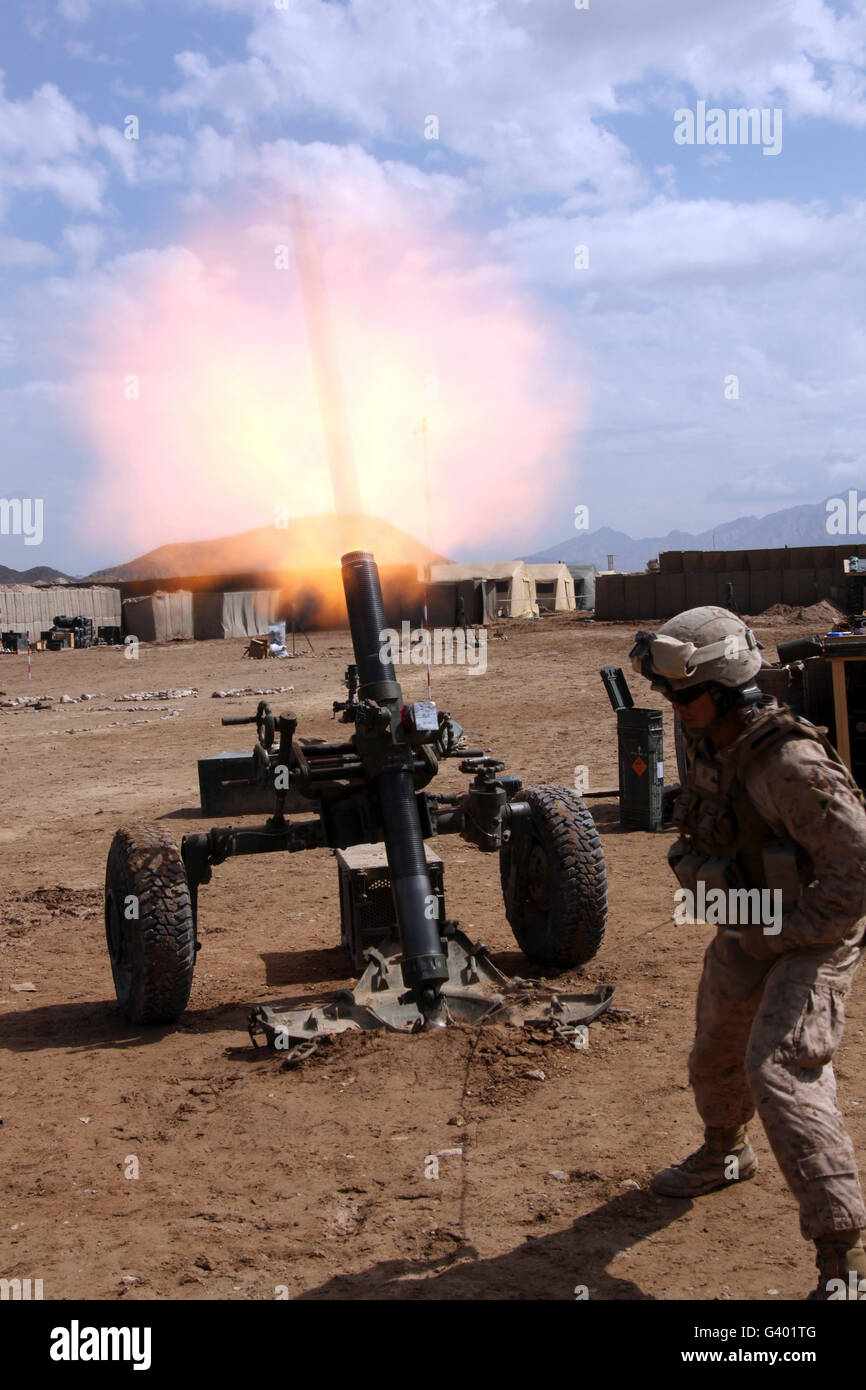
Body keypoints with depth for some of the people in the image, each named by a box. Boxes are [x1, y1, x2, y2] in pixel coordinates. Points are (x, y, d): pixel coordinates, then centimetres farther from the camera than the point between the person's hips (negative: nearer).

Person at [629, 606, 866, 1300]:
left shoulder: (790, 762, -30)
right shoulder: (711, 747, -2)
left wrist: (787, 933, -23)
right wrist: (697, 861, -1)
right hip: (744, 929, 9)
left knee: (780, 1071, -22)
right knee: (715, 1054, 23)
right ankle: (725, 1154, 55)